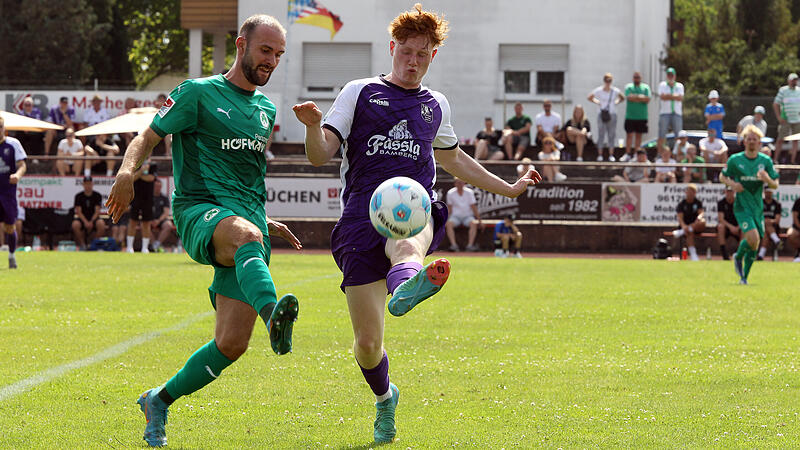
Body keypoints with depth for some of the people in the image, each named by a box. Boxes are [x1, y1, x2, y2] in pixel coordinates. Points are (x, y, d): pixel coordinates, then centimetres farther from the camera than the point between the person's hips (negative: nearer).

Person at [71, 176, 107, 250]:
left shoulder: (97, 196, 0)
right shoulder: (78, 196, 0)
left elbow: (97, 211, -5)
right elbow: (79, 212, -6)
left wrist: (91, 222, -20)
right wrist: (86, 222, -21)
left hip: (93, 218, 0)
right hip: (82, 218, 0)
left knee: (101, 224, -35)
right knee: (75, 224, -35)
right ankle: (82, 244, -16)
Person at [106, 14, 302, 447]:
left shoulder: (266, 110, 23)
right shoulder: (198, 93, 4)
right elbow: (148, 136, 0)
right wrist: (127, 170, -20)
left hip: (248, 220, 6)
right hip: (200, 211, -6)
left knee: (232, 343, -7)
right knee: (245, 236, -43)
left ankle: (158, 402, 16)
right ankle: (272, 314, -73)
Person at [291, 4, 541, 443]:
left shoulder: (435, 106, 21)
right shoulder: (360, 93, 10)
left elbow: (452, 159, 40)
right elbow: (320, 156, 3)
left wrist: (510, 189, 42)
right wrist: (313, 127, -20)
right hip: (361, 220, -1)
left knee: (405, 244, -41)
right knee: (367, 344, -5)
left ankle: (407, 285, -79)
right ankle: (384, 398, 29)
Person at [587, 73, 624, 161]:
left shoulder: (615, 91, 1)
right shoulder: (599, 90, -3)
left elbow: (622, 98, 19)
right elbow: (590, 97, 12)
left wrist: (616, 103, 5)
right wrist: (598, 102, 2)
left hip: (612, 114, 1)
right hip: (602, 114, -1)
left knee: (611, 135, 3)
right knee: (601, 135, -2)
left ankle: (611, 155, 7)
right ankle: (600, 155, 2)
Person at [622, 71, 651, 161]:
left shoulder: (645, 87, 8)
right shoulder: (629, 86, 5)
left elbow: (647, 99, -5)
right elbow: (628, 97, -11)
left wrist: (635, 97, -9)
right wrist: (641, 97, -9)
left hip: (641, 116, 1)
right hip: (630, 116, -1)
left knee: (639, 135, 5)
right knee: (629, 134, -3)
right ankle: (628, 154, 0)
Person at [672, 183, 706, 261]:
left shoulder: (698, 202, 8)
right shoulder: (682, 204, 0)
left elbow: (701, 212, -6)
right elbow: (680, 217, -11)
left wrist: (699, 217, -33)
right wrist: (683, 226, -34)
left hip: (696, 227, 2)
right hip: (685, 225, -2)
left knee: (702, 222, -33)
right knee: (690, 233, -36)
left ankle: (681, 232, -37)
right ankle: (693, 254, -46)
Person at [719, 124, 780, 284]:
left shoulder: (766, 161, 3)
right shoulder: (735, 160, -2)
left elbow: (775, 185, 5)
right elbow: (722, 176, 12)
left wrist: (767, 179, -17)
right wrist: (732, 184, -9)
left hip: (758, 207, 3)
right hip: (742, 206, -3)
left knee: (755, 245, 4)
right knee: (753, 237, -23)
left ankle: (744, 276, 21)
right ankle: (738, 258, 6)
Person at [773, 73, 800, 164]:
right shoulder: (783, 90, -2)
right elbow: (775, 104, -2)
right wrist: (779, 117, -9)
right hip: (785, 120, -3)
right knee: (780, 139, -4)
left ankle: (793, 160, 7)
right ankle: (776, 159, 1)